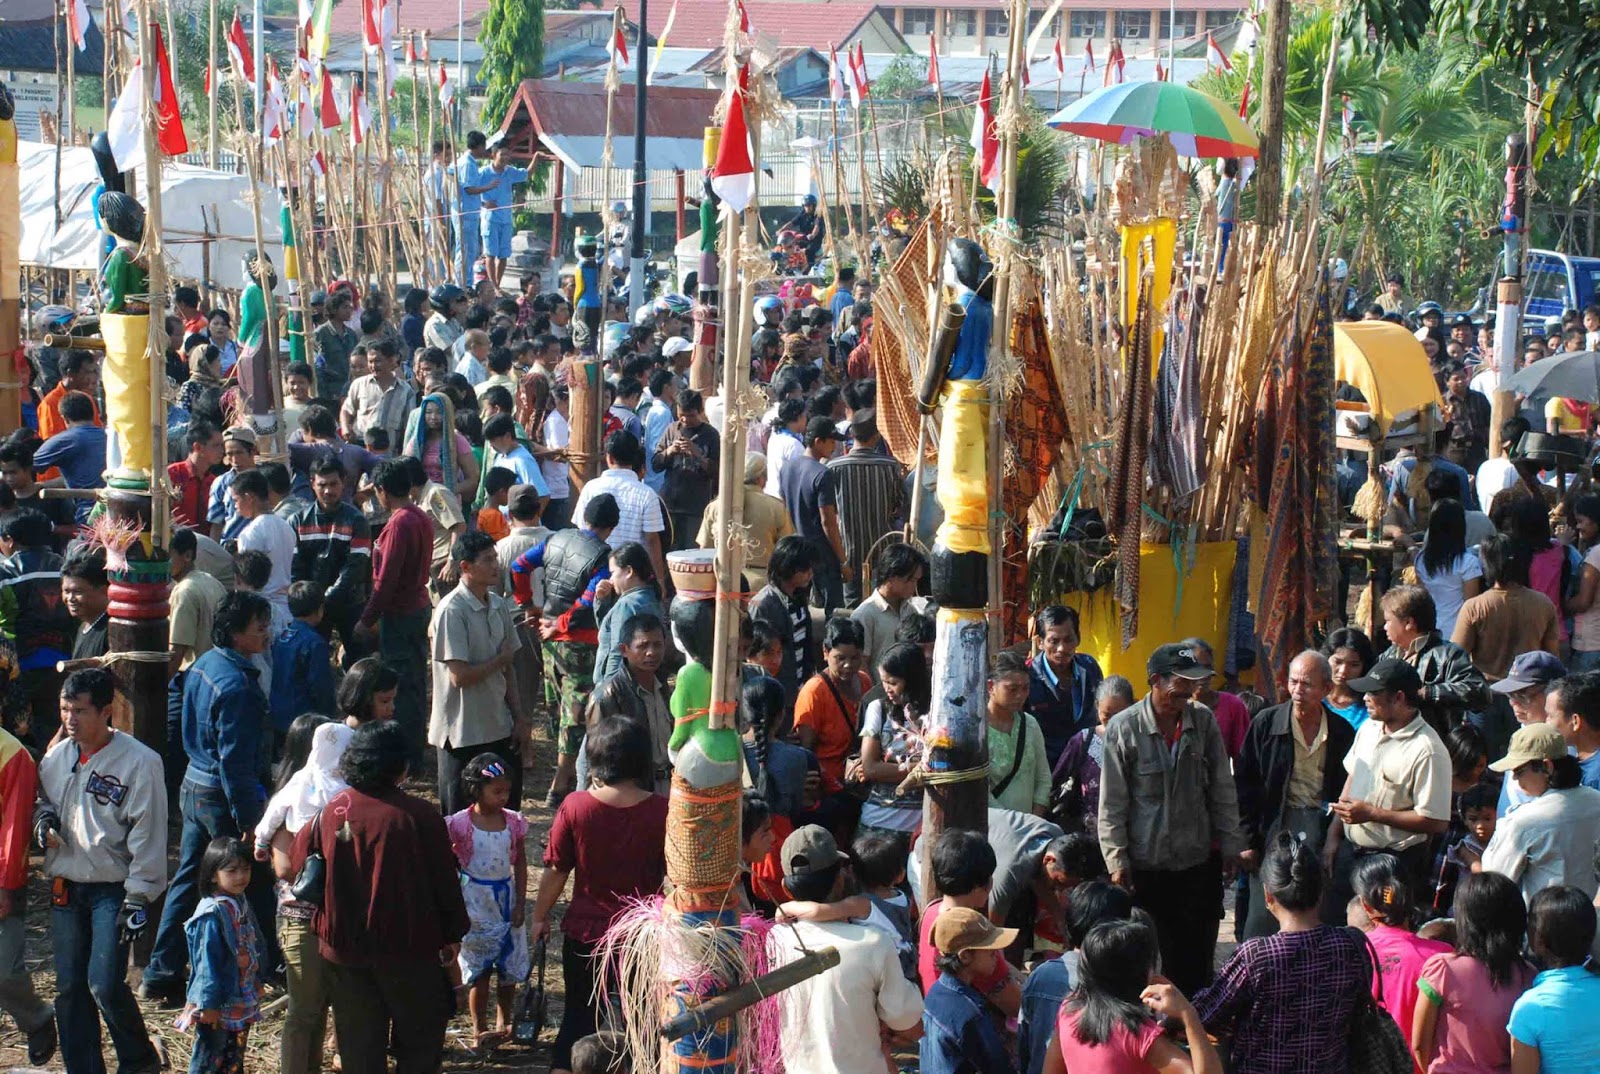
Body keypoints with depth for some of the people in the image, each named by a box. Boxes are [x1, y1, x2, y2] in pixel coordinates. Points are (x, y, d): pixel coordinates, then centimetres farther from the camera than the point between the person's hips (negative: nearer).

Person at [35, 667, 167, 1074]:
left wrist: (139, 898, -13)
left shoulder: (139, 761, -11)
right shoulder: (56, 757, 6)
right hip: (65, 887, 6)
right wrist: (43, 817, -1)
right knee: (69, 987, 8)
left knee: (105, 984, -13)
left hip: (113, 889, -6)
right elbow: (41, 799, 24)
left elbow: (148, 834, -10)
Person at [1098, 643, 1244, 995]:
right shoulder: (1124, 728, -9)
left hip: (1199, 861, 3)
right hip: (1145, 866, -3)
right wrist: (1117, 861, -6)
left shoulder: (1203, 721, 0)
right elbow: (1112, 804, -5)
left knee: (1197, 960, 8)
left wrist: (1230, 845, 7)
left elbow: (1222, 790, 8)